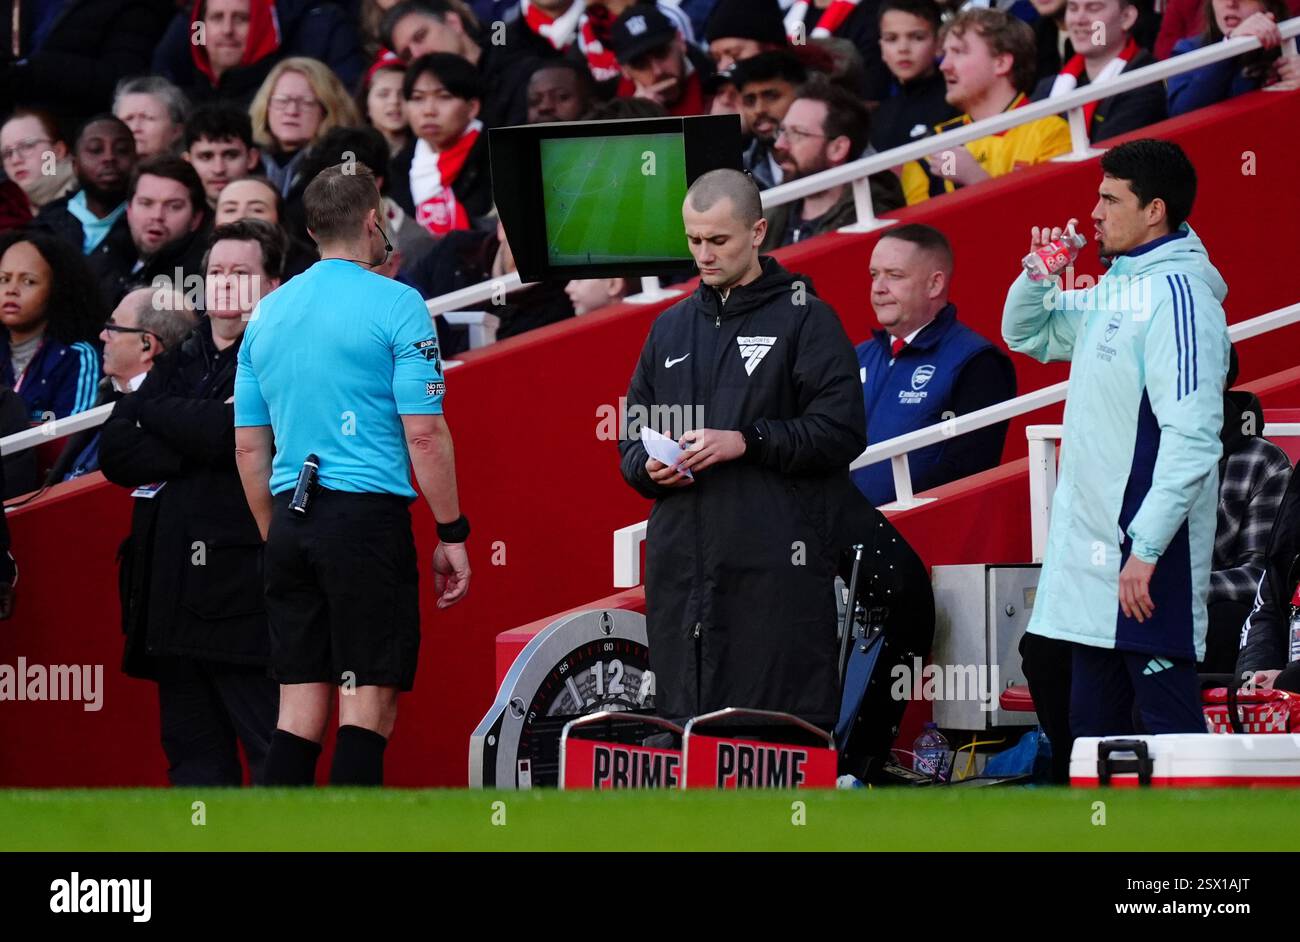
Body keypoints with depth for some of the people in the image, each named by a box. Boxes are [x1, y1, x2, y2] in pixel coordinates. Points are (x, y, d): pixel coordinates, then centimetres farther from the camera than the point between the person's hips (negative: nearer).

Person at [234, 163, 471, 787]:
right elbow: (424, 434, -10)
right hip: (368, 518, -6)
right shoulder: (394, 305, -5)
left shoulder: (267, 314, 13)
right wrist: (451, 534, -3)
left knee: (299, 706, 7)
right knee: (369, 701, -5)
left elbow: (249, 447, 15)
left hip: (291, 524, 6)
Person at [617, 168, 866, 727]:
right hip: (681, 565, 6)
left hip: (776, 571, -6)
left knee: (783, 728, -8)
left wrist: (747, 441, -16)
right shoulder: (672, 328, 19)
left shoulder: (803, 320, 1)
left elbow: (841, 431, -8)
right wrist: (649, 467, 1)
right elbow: (632, 436, 24)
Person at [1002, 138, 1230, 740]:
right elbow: (1026, 334, 32)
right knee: (1091, 722, 13)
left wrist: (1146, 548, -25)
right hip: (1091, 552, 10)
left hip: (1145, 556, -10)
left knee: (1168, 720, -10)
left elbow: (1191, 438, -22)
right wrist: (1040, 274, 11)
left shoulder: (1176, 294, -15)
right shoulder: (1111, 292, 15)